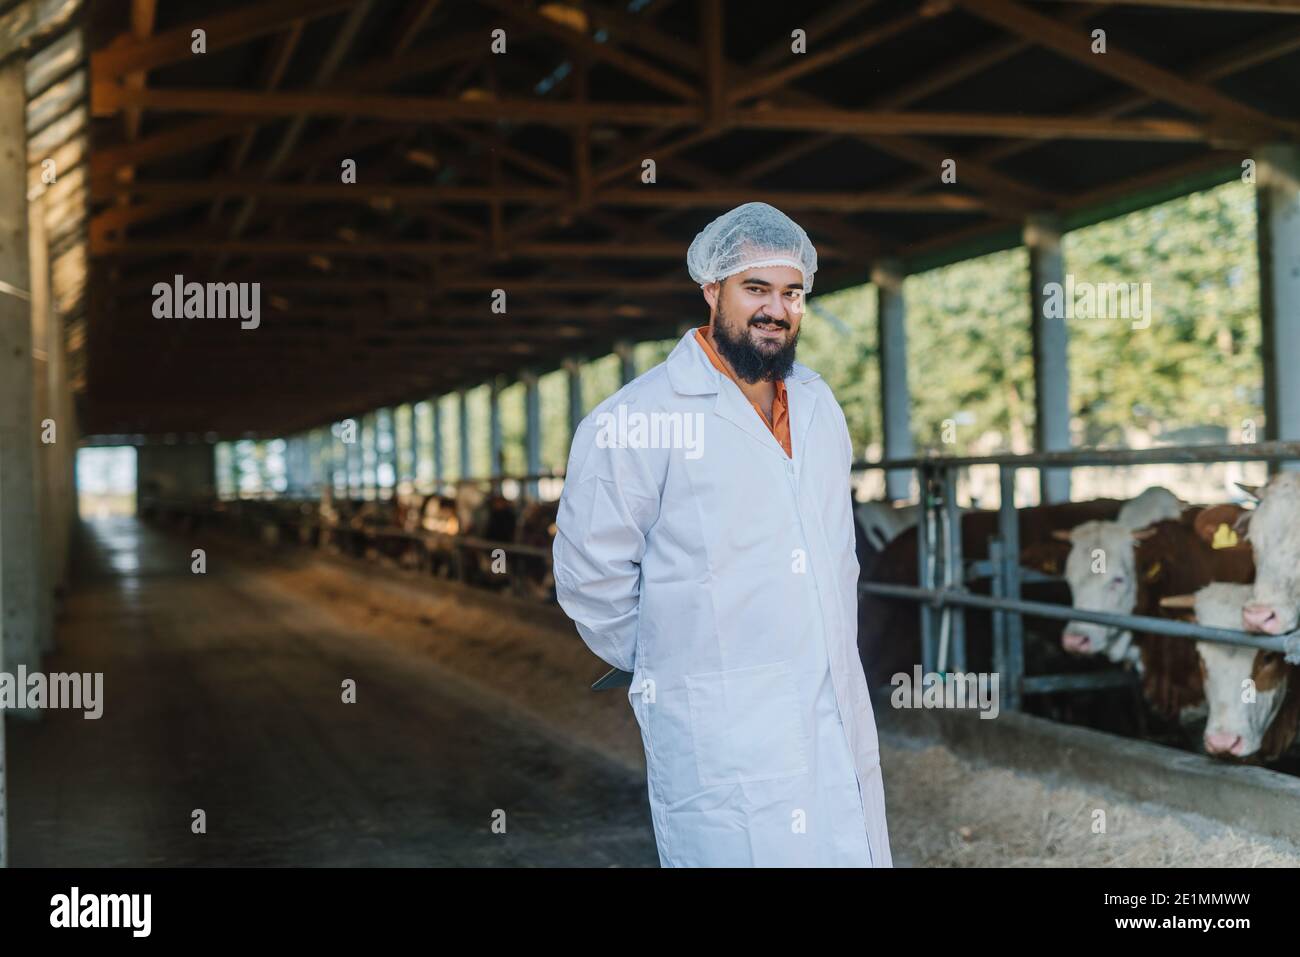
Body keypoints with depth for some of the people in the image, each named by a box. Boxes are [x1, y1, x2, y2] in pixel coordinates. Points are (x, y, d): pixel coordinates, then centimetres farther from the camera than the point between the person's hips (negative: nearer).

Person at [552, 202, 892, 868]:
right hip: (721, 735, -6)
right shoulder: (636, 419, -12)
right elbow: (591, 581, -7)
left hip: (842, 720, 7)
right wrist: (669, 669, 5)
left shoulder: (818, 404, 10)